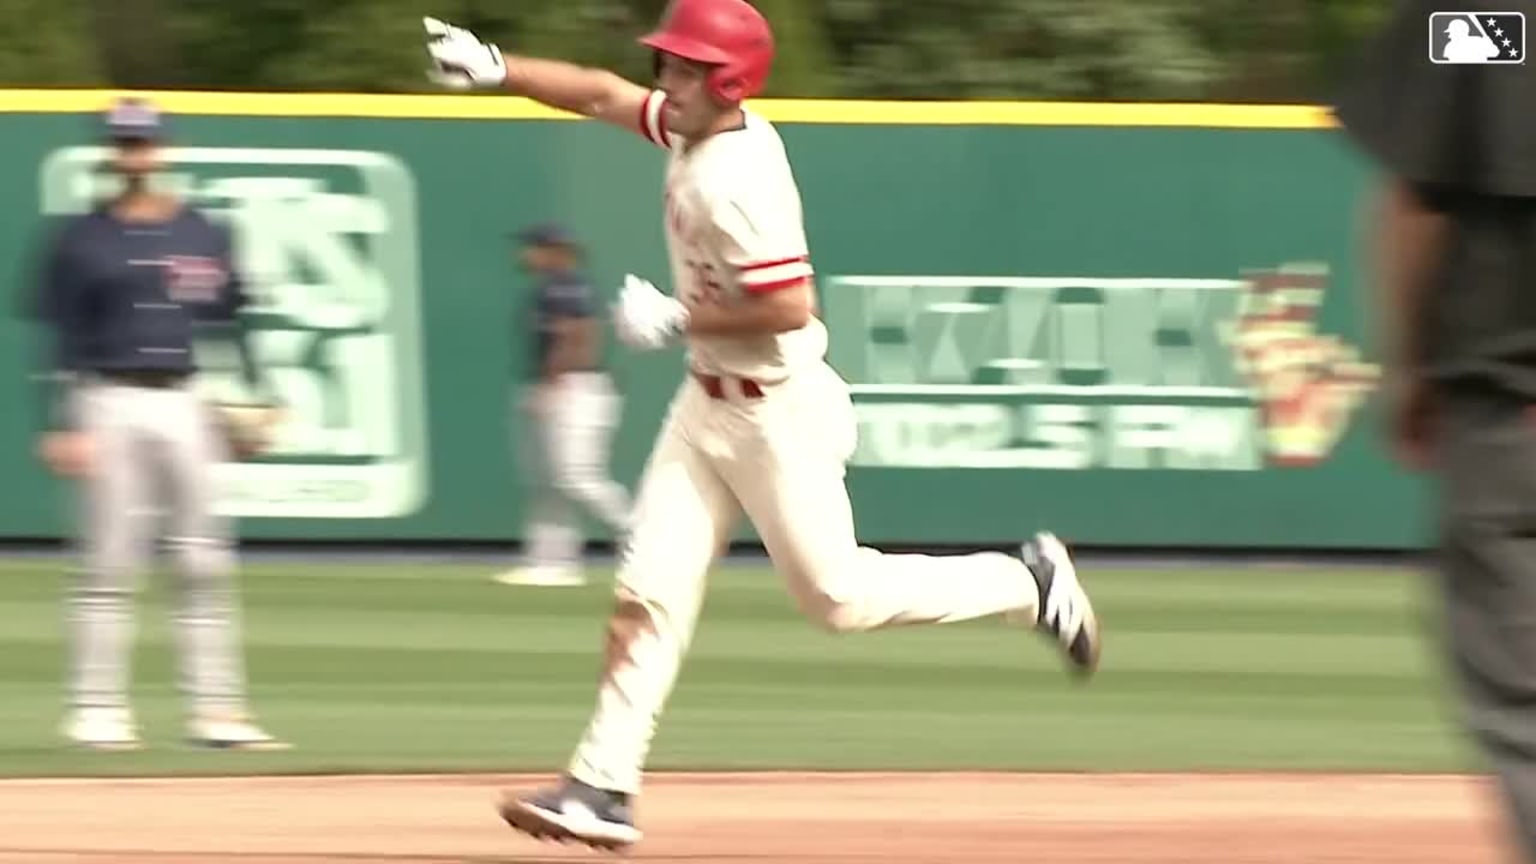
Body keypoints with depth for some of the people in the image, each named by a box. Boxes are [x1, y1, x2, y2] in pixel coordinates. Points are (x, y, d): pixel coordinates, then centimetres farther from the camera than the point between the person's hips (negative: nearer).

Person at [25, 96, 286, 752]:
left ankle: (215, 709, 3)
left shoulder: (202, 236, 9)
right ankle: (96, 709, 1)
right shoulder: (80, 239, 1)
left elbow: (229, 324, 12)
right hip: (109, 405, -3)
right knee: (108, 564, -3)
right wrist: (60, 426, -10)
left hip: (184, 406, 3)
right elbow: (58, 339, -2)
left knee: (206, 562, 1)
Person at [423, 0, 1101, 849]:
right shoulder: (695, 132, 2)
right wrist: (499, 70, 6)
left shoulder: (739, 182, -26)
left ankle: (1026, 583, 18)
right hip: (707, 402, 9)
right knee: (647, 590, 0)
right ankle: (602, 787, -1)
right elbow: (604, 95, 16)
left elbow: (789, 305, -31)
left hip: (778, 411, -9)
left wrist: (678, 320, -21)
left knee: (838, 597, 1)